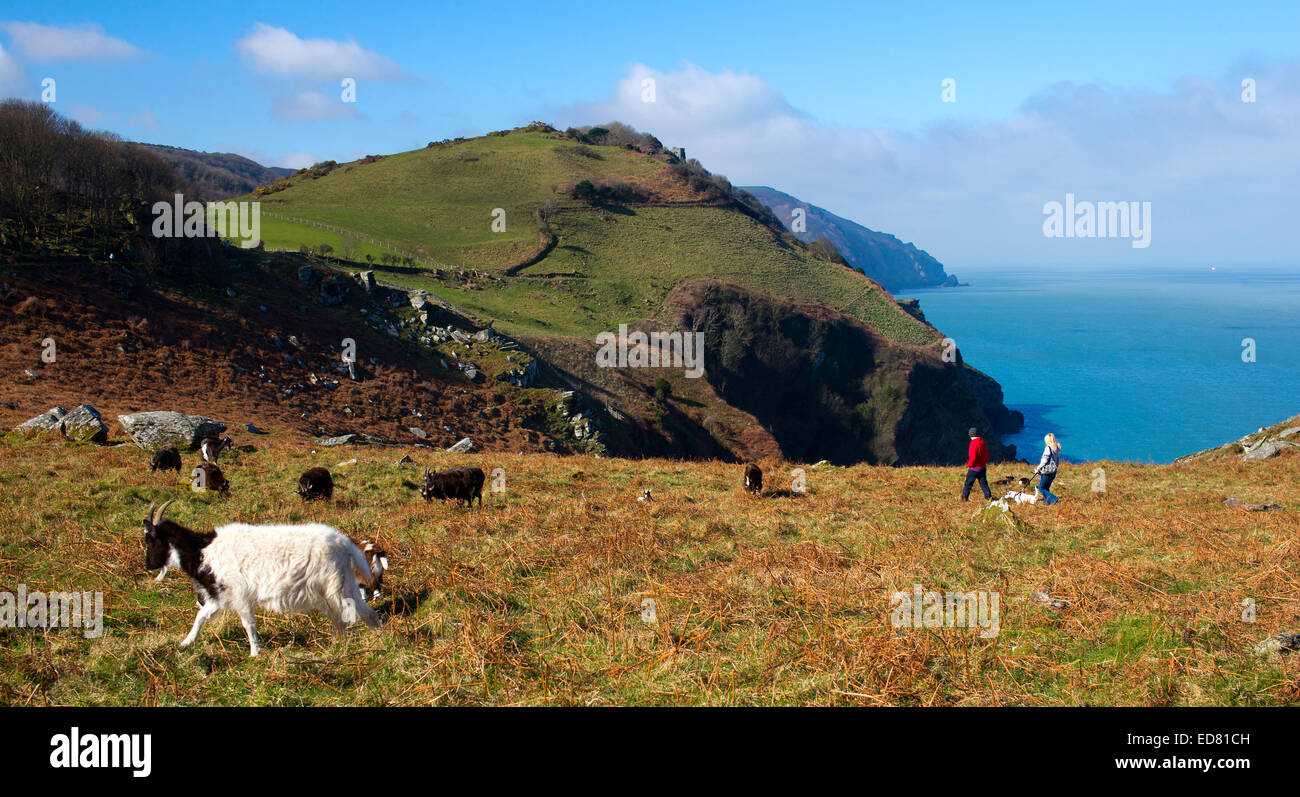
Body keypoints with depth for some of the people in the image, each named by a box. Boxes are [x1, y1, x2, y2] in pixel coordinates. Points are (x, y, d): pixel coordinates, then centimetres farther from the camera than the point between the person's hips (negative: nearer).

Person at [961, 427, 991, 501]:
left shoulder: (973, 443, -21)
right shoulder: (983, 442, 3)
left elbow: (973, 457, -24)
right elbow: (987, 455, 10)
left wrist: (969, 465, -10)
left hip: (974, 468, -7)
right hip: (983, 467, 7)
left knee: (968, 483, 6)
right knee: (983, 483, 13)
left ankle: (964, 498, 12)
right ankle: (988, 496, 10)